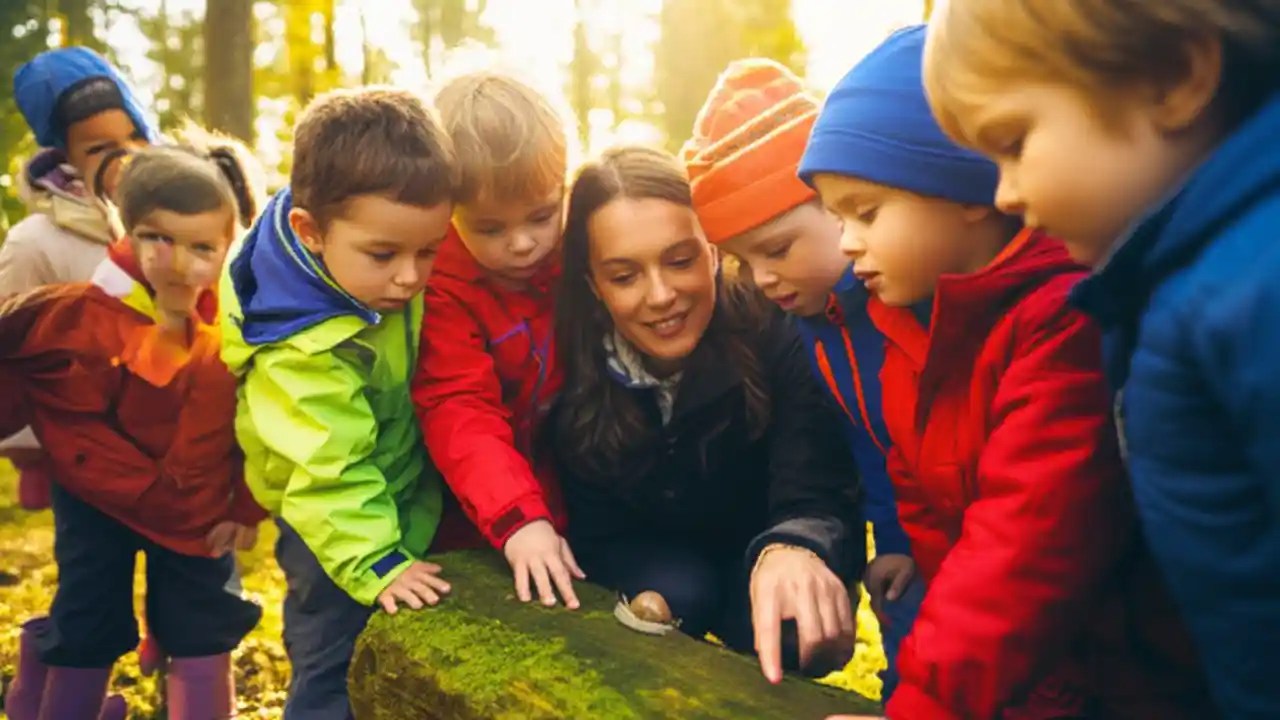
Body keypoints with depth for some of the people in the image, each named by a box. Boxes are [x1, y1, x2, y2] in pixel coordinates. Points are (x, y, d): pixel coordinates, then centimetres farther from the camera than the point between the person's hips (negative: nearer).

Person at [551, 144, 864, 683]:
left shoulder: (777, 336, -29)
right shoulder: (575, 374, -22)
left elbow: (823, 500, -36)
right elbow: (593, 531, -13)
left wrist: (793, 550, -60)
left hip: (759, 558, -1)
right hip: (649, 566, 1)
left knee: (791, 632, -30)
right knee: (677, 594, -31)